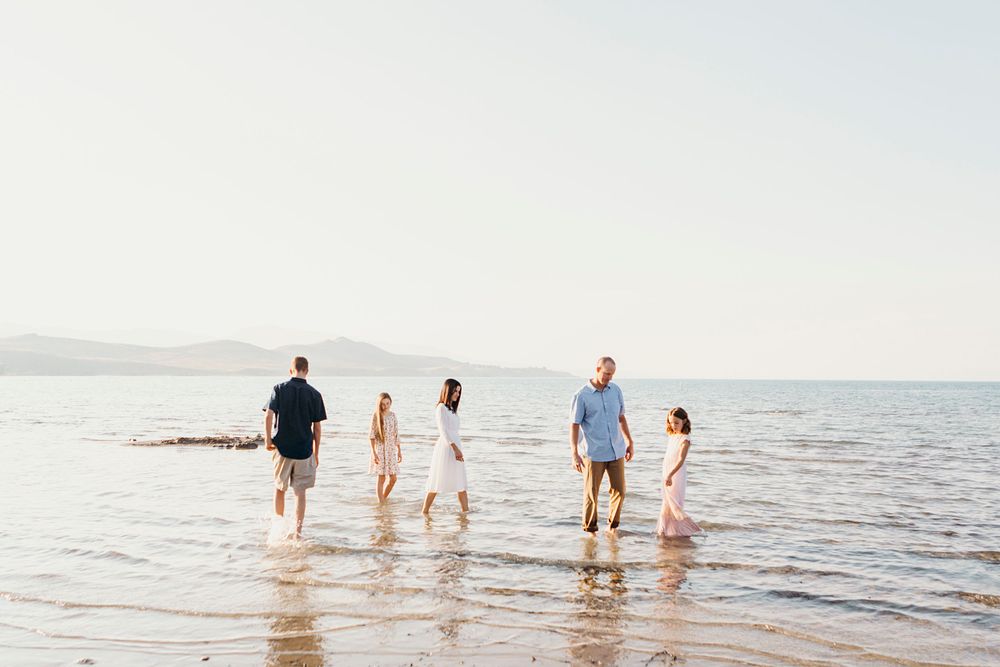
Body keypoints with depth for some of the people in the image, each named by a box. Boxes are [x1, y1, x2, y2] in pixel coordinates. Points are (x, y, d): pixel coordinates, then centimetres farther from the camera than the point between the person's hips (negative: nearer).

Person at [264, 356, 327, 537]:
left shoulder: (279, 389, 0)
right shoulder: (314, 394, -1)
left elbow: (269, 415, -13)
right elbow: (317, 427, 0)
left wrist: (268, 438, -6)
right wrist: (316, 452, 8)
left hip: (282, 448, 1)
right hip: (304, 450, -1)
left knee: (279, 489, 18)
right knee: (300, 492, 5)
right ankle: (297, 531, 1)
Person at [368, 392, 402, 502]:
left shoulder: (392, 415, 6)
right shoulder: (376, 415, -8)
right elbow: (371, 435, -9)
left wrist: (399, 451, 12)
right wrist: (373, 453, -16)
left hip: (391, 450, 5)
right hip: (380, 449, -5)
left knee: (393, 478, 5)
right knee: (381, 478, -3)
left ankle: (384, 499, 24)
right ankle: (380, 503, 4)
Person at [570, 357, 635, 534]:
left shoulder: (615, 390, 6)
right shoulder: (582, 396, -9)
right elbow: (574, 425, -9)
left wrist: (630, 442, 18)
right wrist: (575, 454, -14)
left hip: (616, 451, 5)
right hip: (594, 454, -5)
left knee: (619, 491, 7)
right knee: (591, 494, 2)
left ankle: (612, 527, 23)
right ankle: (590, 530, 15)